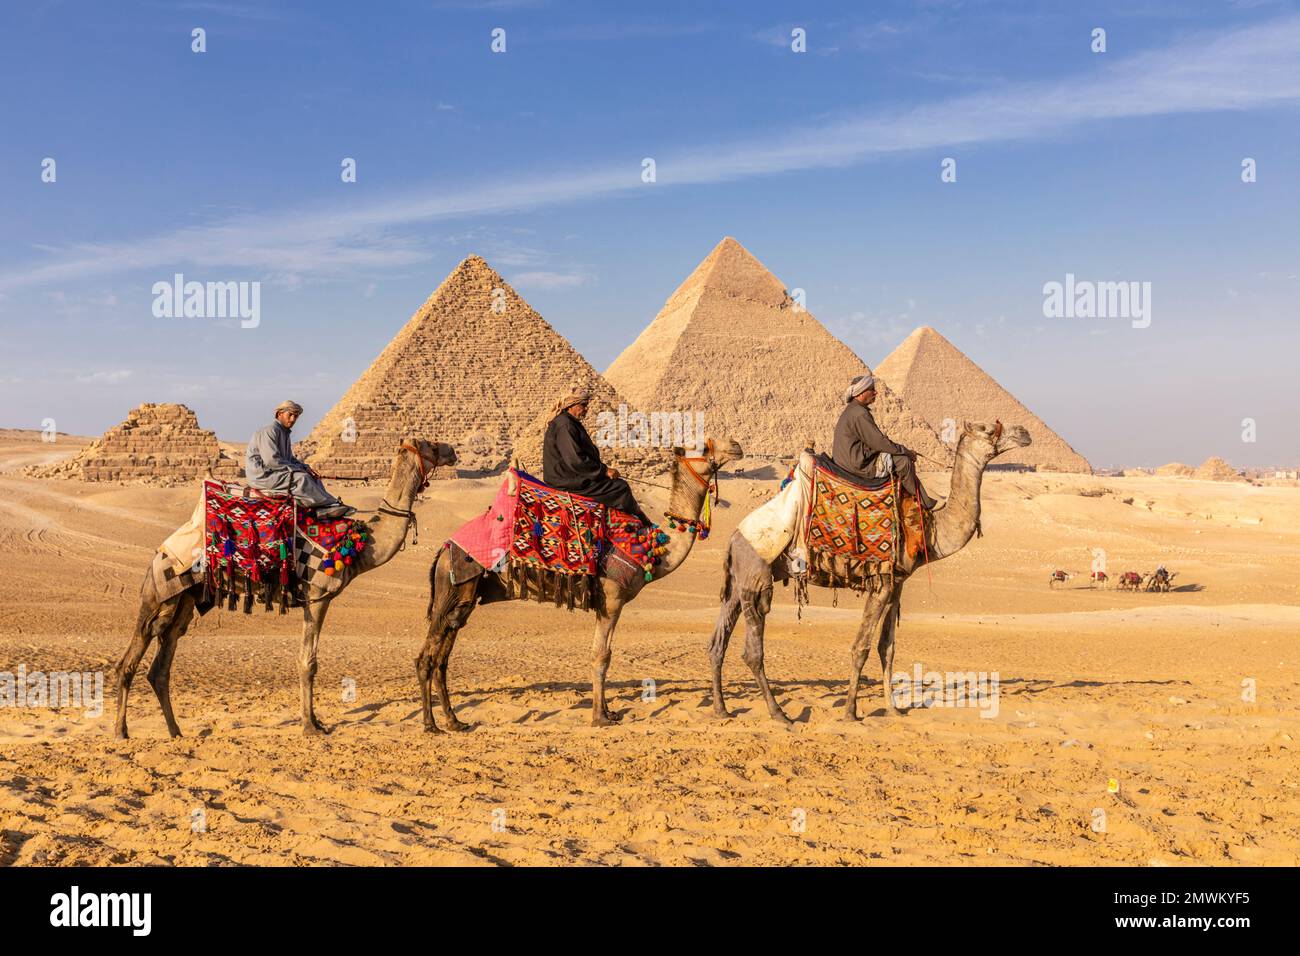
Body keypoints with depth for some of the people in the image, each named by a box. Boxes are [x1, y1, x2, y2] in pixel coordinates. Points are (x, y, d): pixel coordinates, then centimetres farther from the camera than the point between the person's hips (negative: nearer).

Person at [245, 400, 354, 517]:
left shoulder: (285, 433, 18)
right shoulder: (270, 431, -15)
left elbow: (290, 459, 21)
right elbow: (271, 460, -24)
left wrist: (305, 467, 1)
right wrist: (299, 469, -18)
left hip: (276, 473, 10)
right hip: (262, 475, -10)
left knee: (313, 477, -1)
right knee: (301, 478, -25)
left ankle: (322, 509, -19)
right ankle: (331, 505, -21)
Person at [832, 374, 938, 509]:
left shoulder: (851, 410, 14)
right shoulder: (859, 413, -21)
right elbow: (879, 442, -21)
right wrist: (907, 452, -9)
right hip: (858, 465, -11)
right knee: (904, 461, -11)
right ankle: (924, 503, 2)